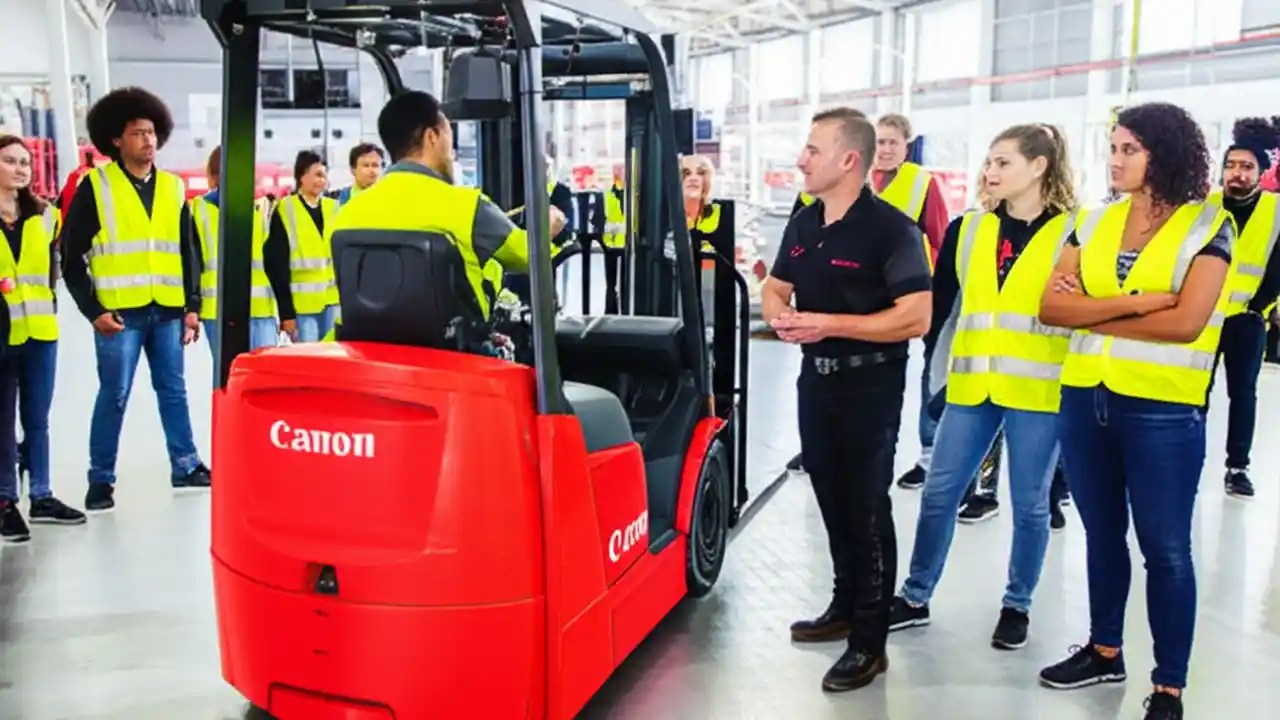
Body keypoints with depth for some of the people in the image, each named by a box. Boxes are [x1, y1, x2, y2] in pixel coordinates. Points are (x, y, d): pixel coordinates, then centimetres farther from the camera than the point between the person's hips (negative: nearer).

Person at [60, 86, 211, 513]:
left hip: (167, 311, 4)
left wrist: (192, 306, 8)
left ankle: (185, 467, 20)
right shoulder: (96, 186, -1)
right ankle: (101, 480, 12)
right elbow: (71, 256, -2)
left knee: (173, 391, 11)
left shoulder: (173, 188, 13)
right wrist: (92, 310, -9)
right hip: (119, 312, -4)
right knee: (114, 396, 1)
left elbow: (188, 253, 15)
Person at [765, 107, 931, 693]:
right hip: (817, 377, 8)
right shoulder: (803, 223, 8)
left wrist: (830, 323, -24)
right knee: (832, 501, 17)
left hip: (870, 385, -7)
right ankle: (845, 606, 33)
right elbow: (776, 288, 16)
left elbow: (916, 318, -22)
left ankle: (870, 641, 9)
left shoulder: (891, 228, -16)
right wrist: (779, 316, -9)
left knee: (867, 507, -1)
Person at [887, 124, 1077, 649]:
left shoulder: (1071, 233, -2)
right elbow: (940, 304, 10)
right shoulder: (967, 230, 8)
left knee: (1029, 503, 8)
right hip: (972, 386, 4)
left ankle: (1017, 606, 25)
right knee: (939, 493, 7)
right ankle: (915, 598, 20)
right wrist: (936, 364, 7)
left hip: (1037, 389, -3)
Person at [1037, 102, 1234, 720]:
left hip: (1162, 408, -5)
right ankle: (1104, 651, 34)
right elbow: (1051, 306, -4)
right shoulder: (1094, 221, 7)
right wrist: (1134, 302, -15)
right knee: (1102, 535, 17)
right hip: (1085, 398, 5)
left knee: (1166, 549, 4)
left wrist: (1093, 314, -10)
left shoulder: (1207, 224, -5)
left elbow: (1186, 323, -17)